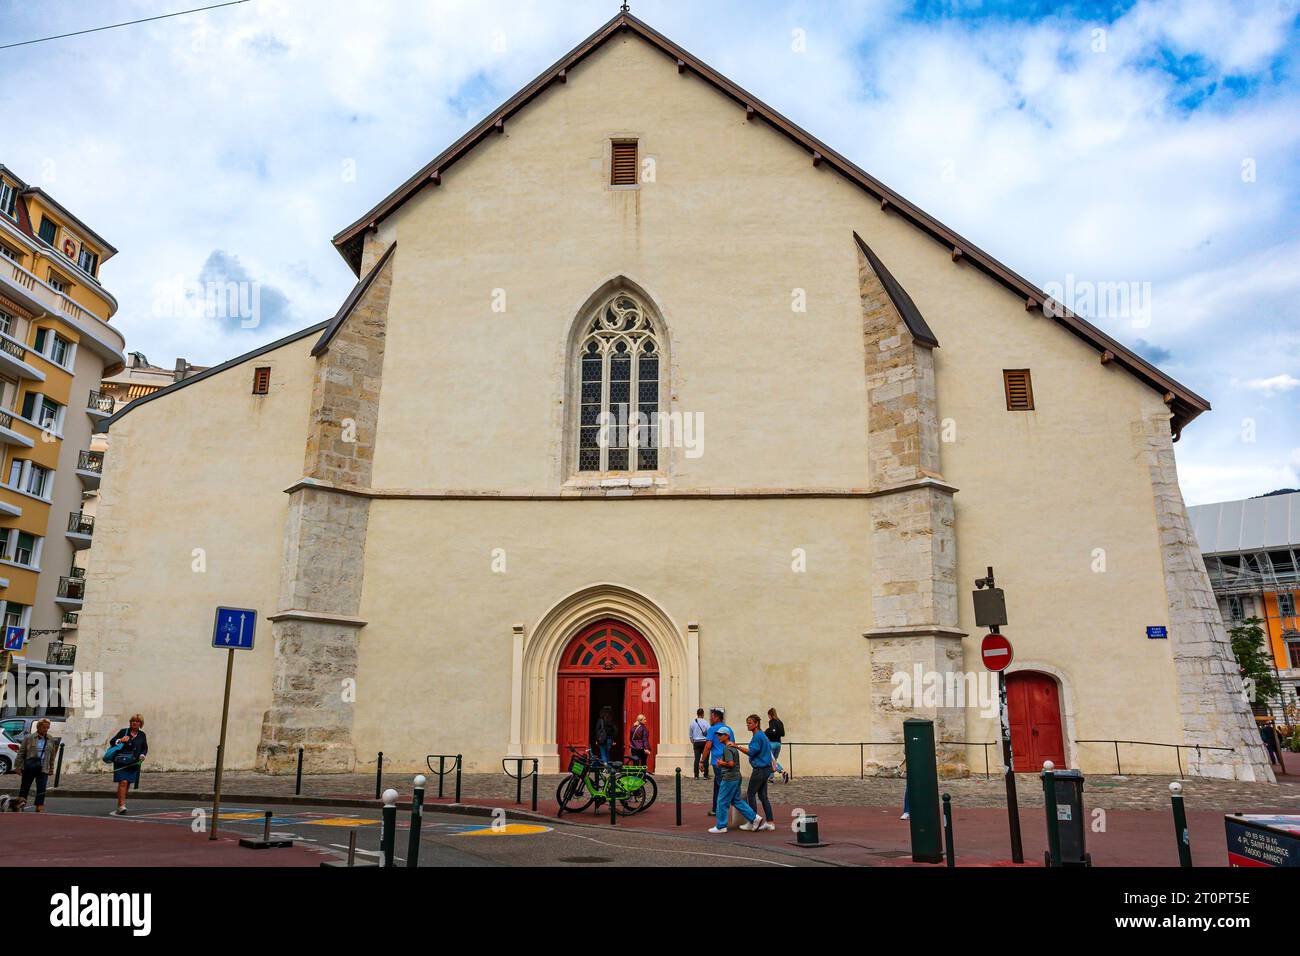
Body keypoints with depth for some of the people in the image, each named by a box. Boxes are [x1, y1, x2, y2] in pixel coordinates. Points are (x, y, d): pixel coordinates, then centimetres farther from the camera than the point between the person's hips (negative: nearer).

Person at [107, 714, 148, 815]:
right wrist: (120, 740, -15)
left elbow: (145, 748, 18)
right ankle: (121, 806, -16)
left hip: (133, 763, 3)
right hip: (121, 761, -3)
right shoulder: (123, 731, 2)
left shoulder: (142, 735, 10)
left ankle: (119, 807, 18)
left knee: (127, 784, 6)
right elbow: (111, 741, 5)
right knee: (123, 782, -15)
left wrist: (142, 755, -1)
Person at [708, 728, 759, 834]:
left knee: (722, 801, 0)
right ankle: (754, 818, 14)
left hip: (729, 778, -10)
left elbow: (730, 763, -26)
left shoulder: (726, 748, -15)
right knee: (736, 800, 17)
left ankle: (721, 826, 8)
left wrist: (721, 763, -11)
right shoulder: (733, 747, 14)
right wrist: (721, 763, 15)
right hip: (736, 777, 10)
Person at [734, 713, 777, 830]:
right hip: (766, 769, 10)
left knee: (750, 794, 0)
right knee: (763, 796, 11)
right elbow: (769, 749, 19)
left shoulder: (758, 736, -16)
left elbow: (751, 752, -19)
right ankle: (770, 822, 11)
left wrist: (737, 746, -22)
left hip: (759, 769, -10)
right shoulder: (763, 735, 14)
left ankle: (753, 822, 3)